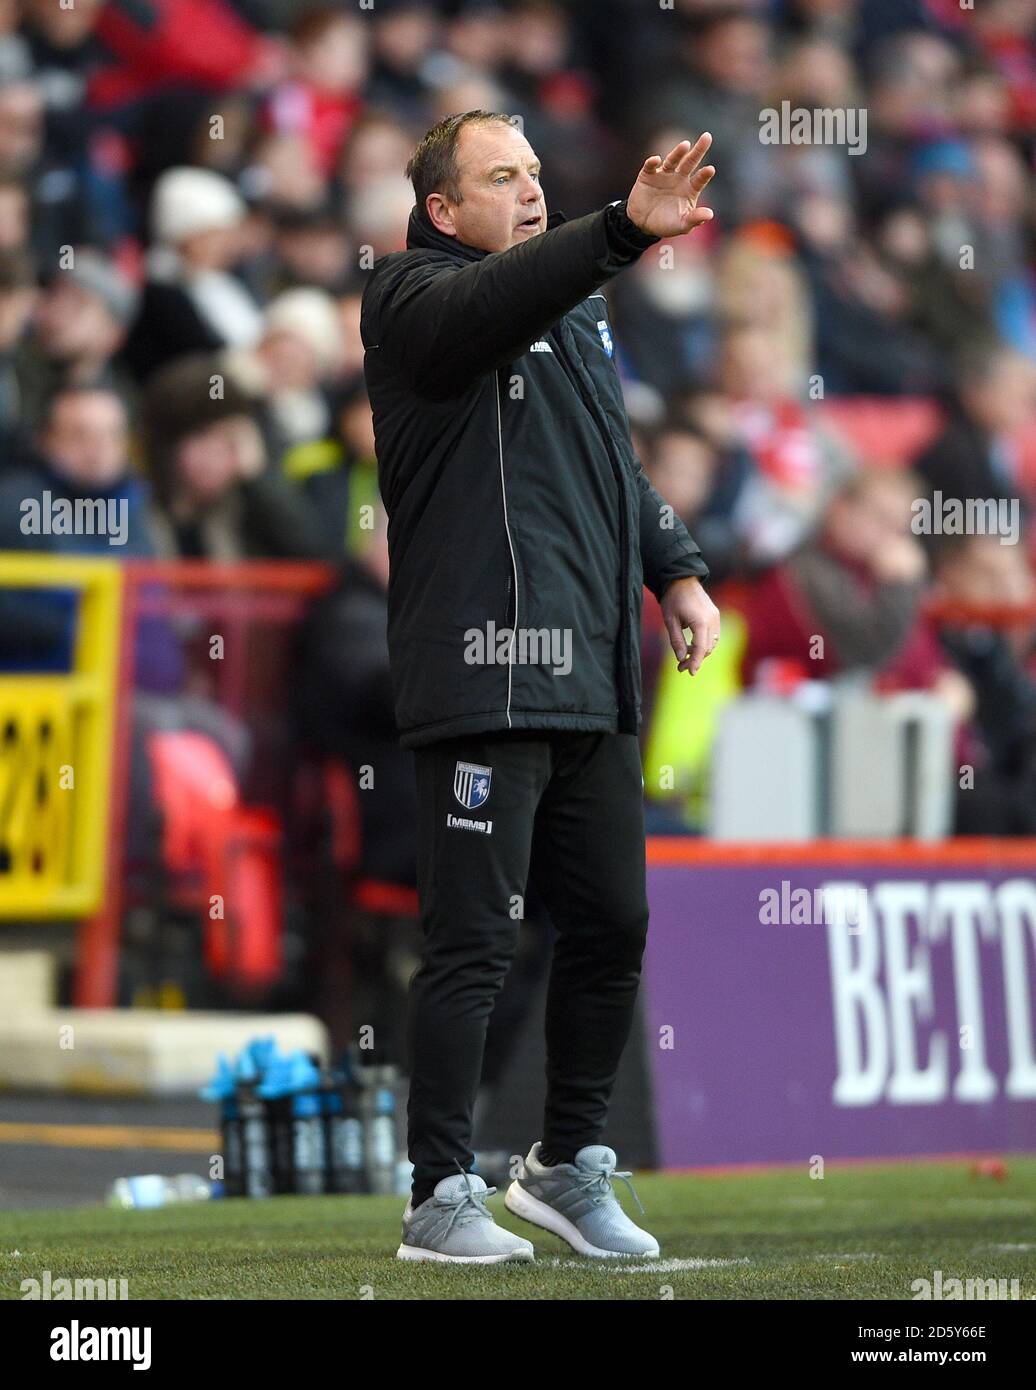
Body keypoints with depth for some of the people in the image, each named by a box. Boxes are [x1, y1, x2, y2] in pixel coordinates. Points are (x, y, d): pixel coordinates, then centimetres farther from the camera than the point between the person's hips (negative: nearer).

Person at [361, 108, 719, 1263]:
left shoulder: (574, 312, 21)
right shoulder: (416, 298, -5)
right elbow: (500, 299, -27)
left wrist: (675, 570, 15)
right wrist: (627, 229, -42)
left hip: (592, 683, 8)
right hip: (484, 680, -8)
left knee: (611, 926, 11)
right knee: (473, 943, -5)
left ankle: (570, 1168, 26)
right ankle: (441, 1199, 3)